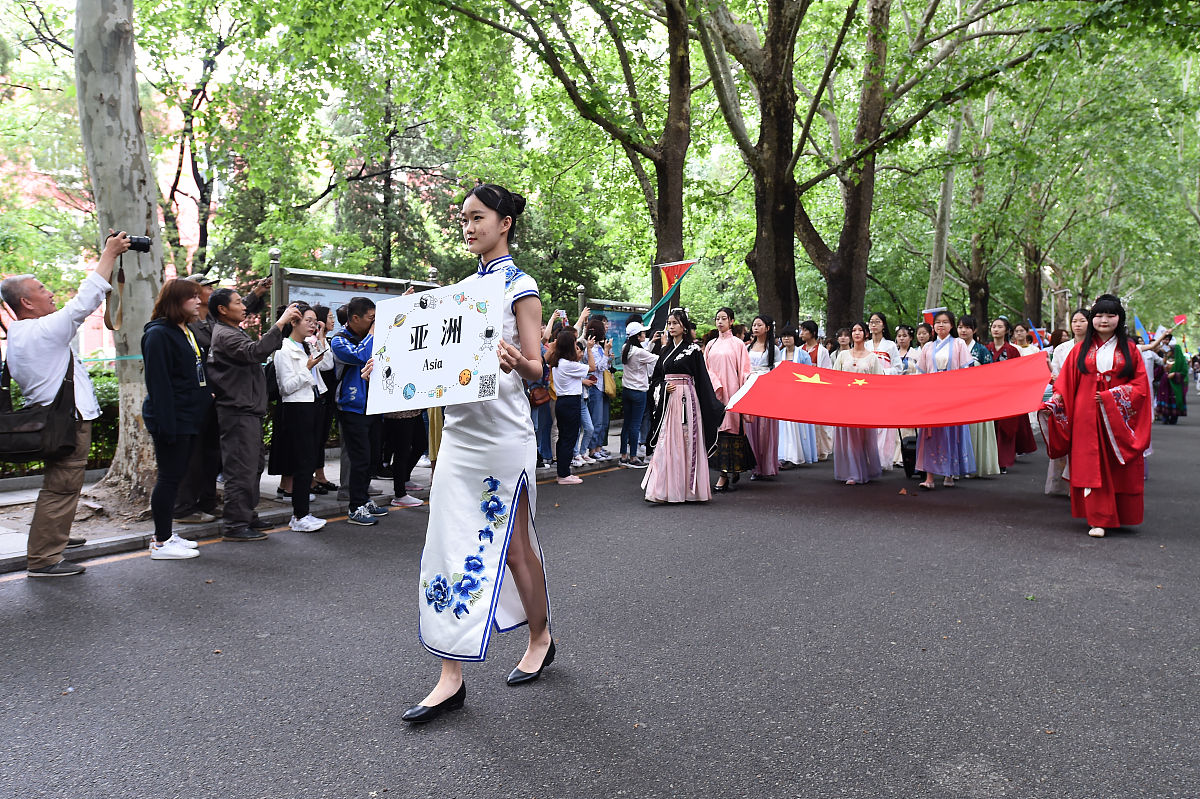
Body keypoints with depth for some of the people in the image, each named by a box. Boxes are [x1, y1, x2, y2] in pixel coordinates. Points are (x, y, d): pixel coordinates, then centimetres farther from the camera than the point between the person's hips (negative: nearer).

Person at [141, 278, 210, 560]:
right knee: (169, 477, -5)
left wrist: (206, 397, 15)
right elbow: (158, 382, -18)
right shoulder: (159, 334, -12)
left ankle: (165, 534, 22)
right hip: (172, 419, -9)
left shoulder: (187, 333, 17)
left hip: (190, 418, 9)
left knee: (176, 476, 13)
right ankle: (161, 543, 3)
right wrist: (166, 422, -22)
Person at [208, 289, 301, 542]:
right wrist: (280, 323, -27)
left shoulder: (234, 332, 22)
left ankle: (247, 515, 26)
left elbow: (268, 348, 23)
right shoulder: (224, 335, -13)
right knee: (241, 467, -9)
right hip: (238, 411, -11)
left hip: (248, 410, 11)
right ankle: (235, 525, -5)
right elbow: (256, 351, -29)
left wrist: (286, 325, 13)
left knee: (255, 464, 17)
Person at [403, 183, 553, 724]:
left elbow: (536, 368, -9)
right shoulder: (462, 288, 15)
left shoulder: (520, 287, -4)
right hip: (459, 430, 7)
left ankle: (540, 638, 31)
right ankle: (451, 679, 6)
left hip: (502, 431, -6)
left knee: (512, 543, 6)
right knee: (451, 545, 1)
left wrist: (517, 363, -31)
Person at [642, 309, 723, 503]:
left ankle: (687, 489, 4)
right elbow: (657, 376, 17)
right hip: (667, 400, 5)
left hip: (686, 399, -5)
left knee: (685, 441, -3)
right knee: (666, 442, 1)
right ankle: (666, 489, 3)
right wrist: (664, 387, -4)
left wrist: (713, 405, -5)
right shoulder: (666, 349, 14)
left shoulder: (692, 349, -2)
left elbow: (702, 378, -4)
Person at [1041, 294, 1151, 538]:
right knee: (1092, 467, -4)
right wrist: (1052, 405, -10)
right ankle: (1098, 520, -3)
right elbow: (1066, 383, 4)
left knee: (1119, 469, 3)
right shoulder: (1082, 349, 8)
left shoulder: (1129, 349, 7)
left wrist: (1112, 396, -13)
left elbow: (1140, 384, 1)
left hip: (1119, 417, 0)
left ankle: (1120, 515, 18)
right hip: (1088, 416, 0)